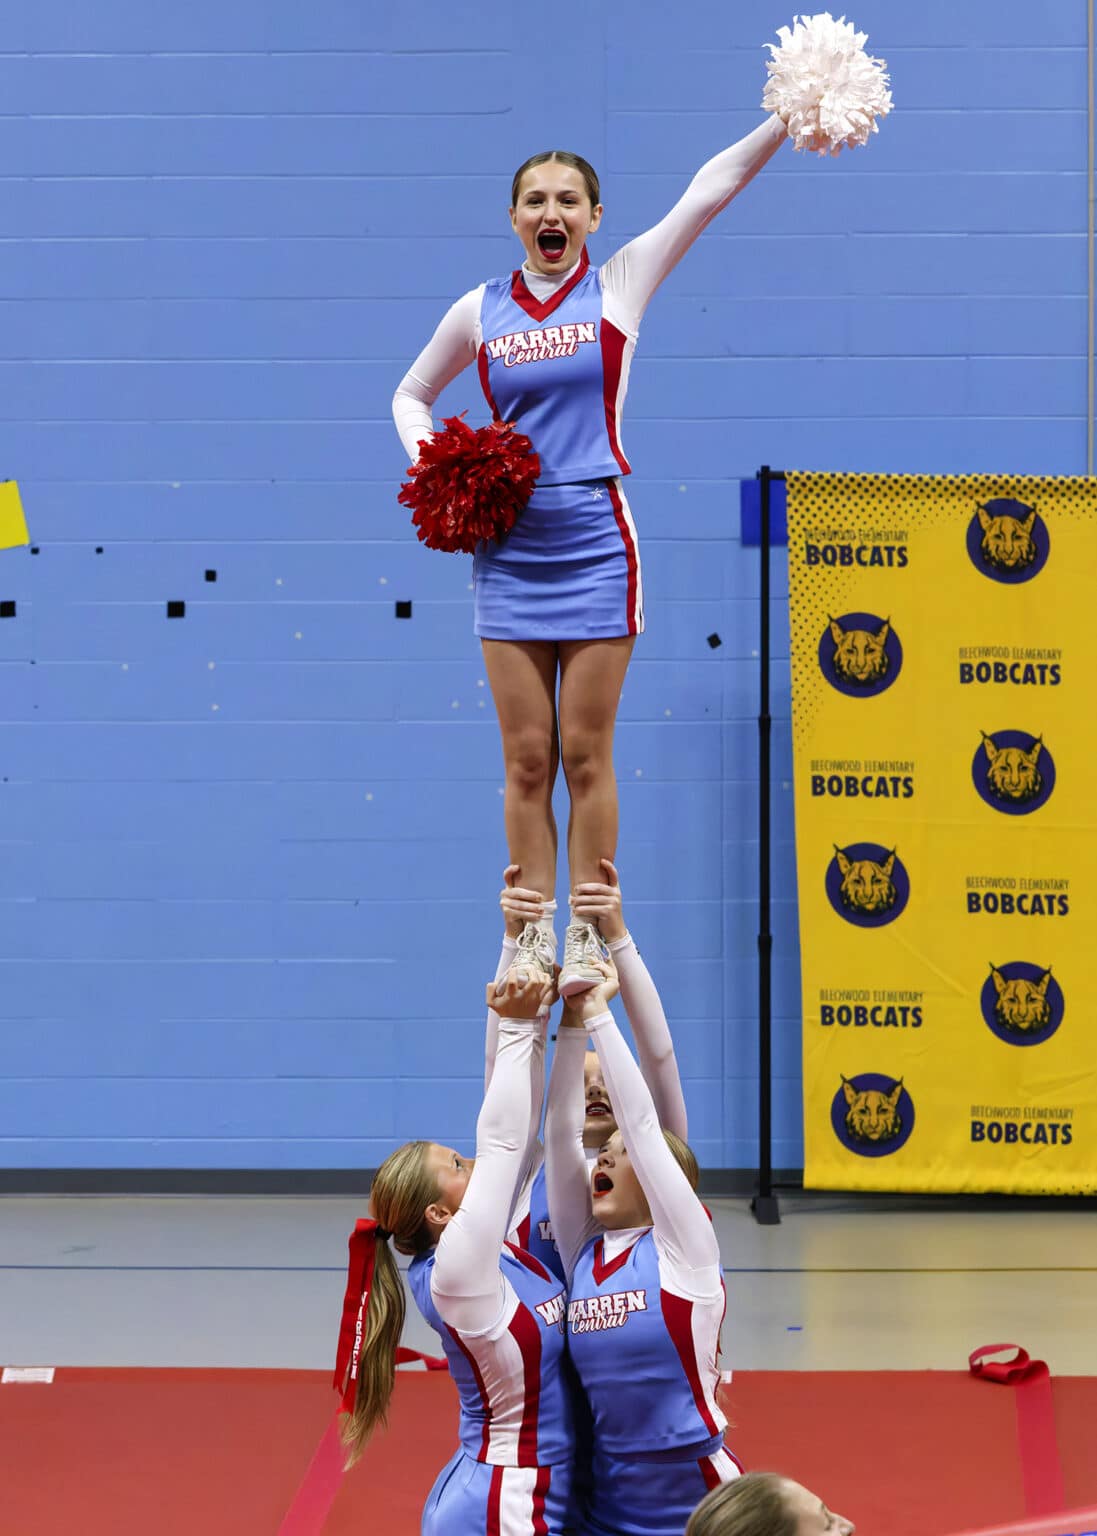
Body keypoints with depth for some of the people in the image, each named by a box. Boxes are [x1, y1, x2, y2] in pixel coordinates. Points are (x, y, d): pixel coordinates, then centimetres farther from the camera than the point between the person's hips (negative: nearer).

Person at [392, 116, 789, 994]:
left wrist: (789, 119, -17)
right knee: (526, 759, 3)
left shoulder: (619, 286, 1)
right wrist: (431, 461, 3)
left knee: (585, 754, 0)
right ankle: (534, 937, 9)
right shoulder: (480, 312, 8)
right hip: (509, 548, 2)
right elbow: (411, 396, 22)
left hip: (595, 541, -2)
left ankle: (588, 938, 7)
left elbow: (712, 188, -7)